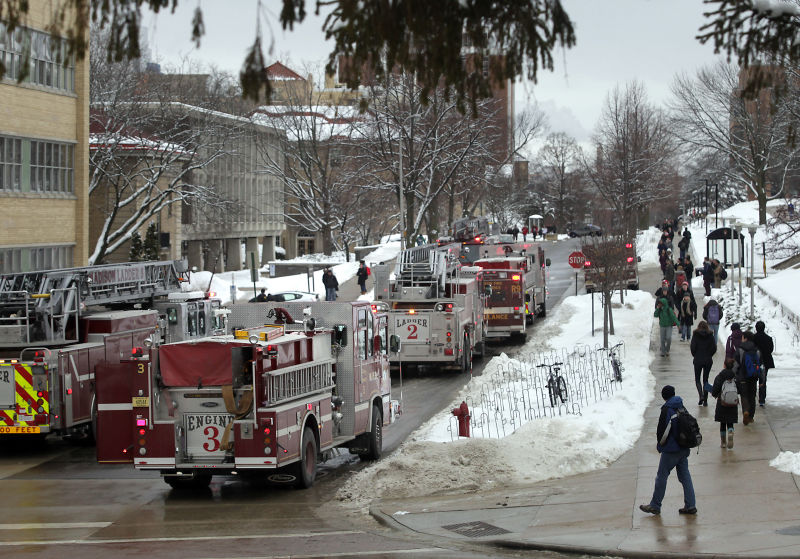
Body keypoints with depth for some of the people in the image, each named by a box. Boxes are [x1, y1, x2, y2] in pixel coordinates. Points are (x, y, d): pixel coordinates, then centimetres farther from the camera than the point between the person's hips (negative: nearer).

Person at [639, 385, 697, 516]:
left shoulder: (667, 410, -15)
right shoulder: (681, 408, 7)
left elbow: (663, 430, -17)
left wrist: (660, 443, 1)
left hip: (671, 450, -7)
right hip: (684, 449, 7)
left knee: (661, 476, 2)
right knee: (685, 476, 11)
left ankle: (655, 506, 7)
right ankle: (690, 506, 9)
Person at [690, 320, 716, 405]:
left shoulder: (696, 335, -5)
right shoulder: (710, 335, -1)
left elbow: (692, 347, -10)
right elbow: (714, 348, -5)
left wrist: (695, 355, 7)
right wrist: (709, 355, 10)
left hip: (698, 360, -2)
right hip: (708, 360, 2)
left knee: (697, 379, 11)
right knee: (705, 379, 12)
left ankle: (701, 395, -12)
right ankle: (705, 400, 8)